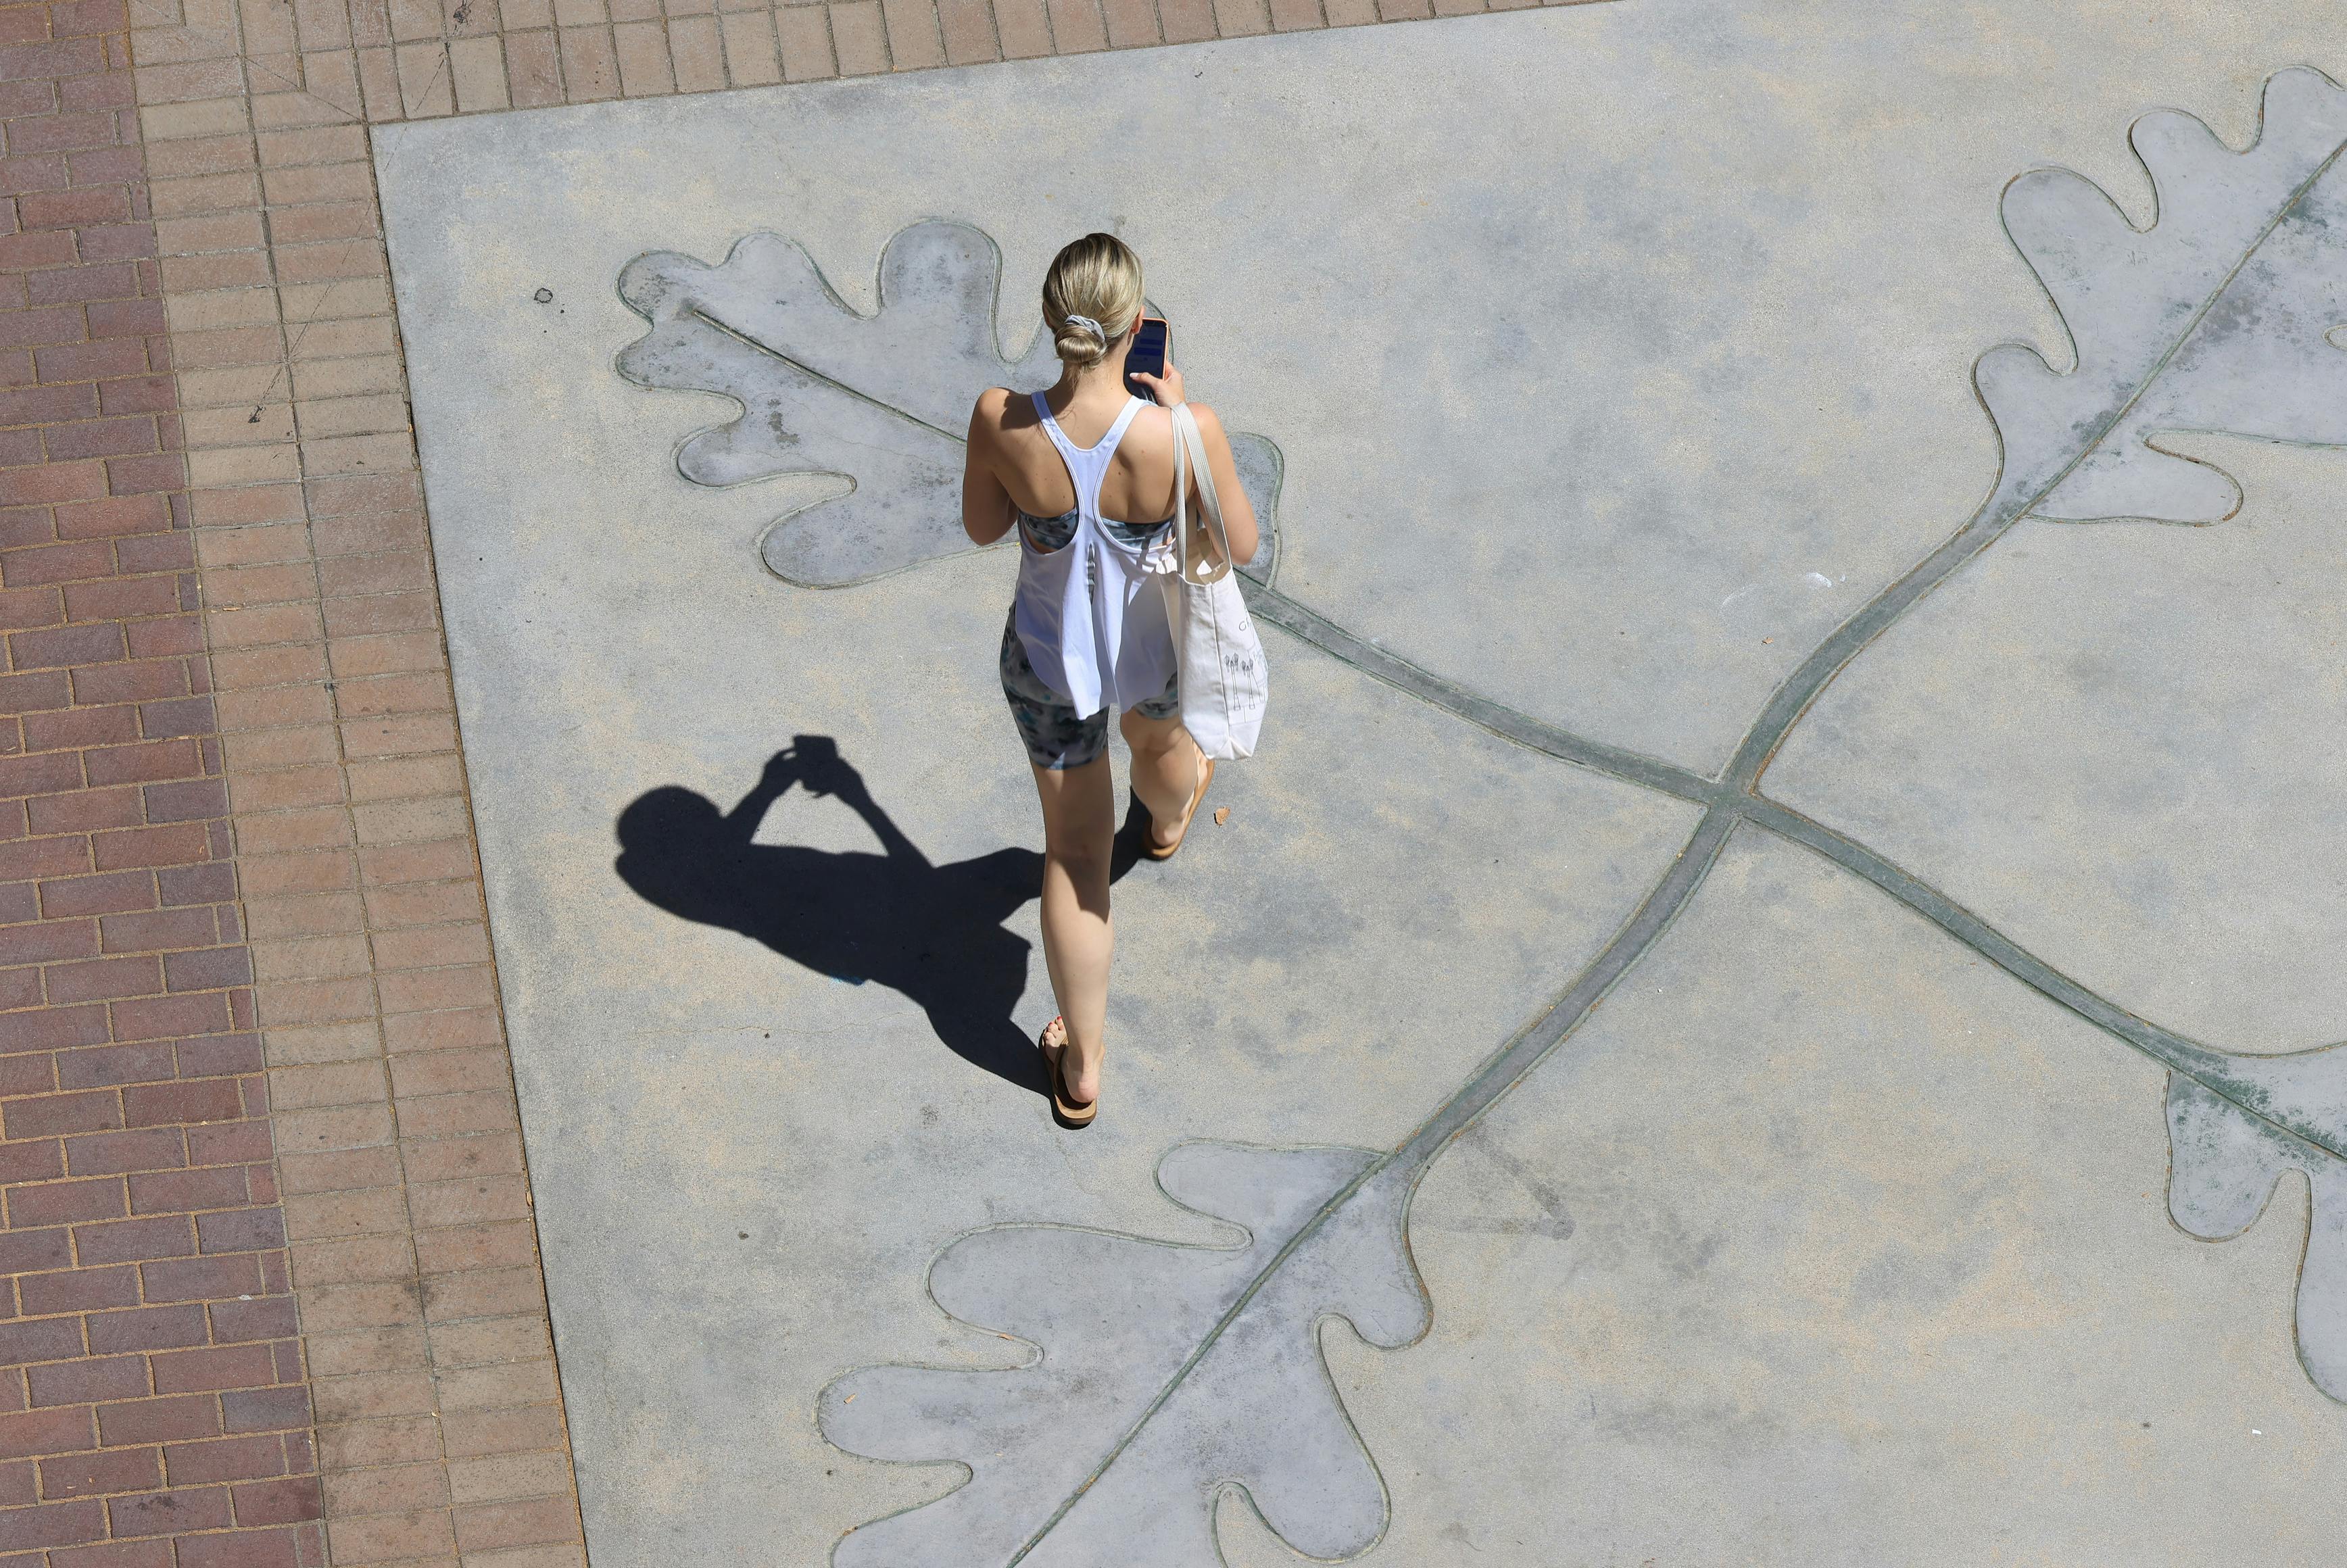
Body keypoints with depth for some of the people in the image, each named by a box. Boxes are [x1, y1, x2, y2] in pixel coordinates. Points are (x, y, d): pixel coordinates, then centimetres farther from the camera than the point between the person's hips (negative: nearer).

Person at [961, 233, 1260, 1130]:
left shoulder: (1002, 424, -32)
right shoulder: (1186, 435, -36)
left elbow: (983, 527, -9)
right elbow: (1241, 546, -15)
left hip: (1051, 660, 0)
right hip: (1156, 646, 0)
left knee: (1074, 851, 20)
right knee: (1159, 734, 39)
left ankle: (1081, 1068, 32)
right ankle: (1169, 818, 77)